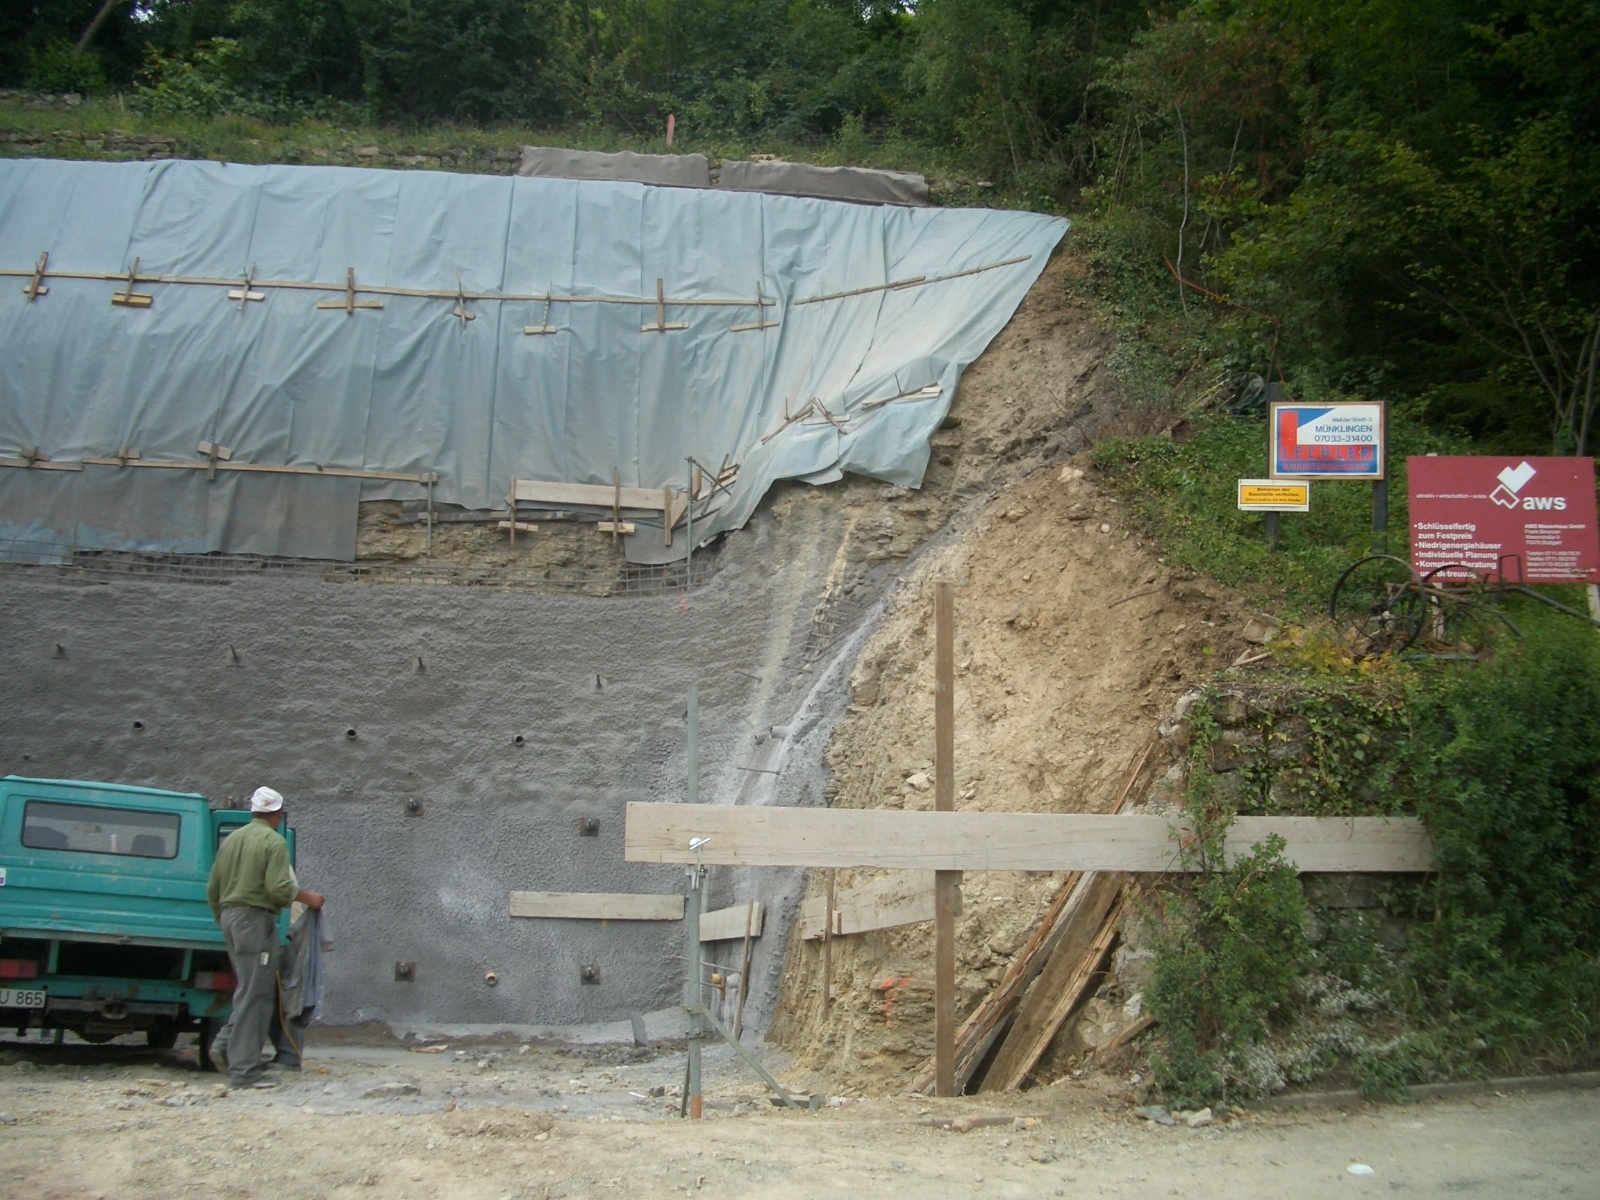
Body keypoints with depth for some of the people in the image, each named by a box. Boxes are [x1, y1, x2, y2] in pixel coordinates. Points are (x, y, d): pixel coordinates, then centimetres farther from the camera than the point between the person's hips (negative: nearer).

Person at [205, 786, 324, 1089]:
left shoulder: (231, 840, 15)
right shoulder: (273, 841, -7)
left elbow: (213, 890, 17)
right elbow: (278, 889, -17)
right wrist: (307, 898, -1)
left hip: (229, 916, 8)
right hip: (255, 918, -8)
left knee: (251, 990, 18)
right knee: (255, 994, -6)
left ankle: (227, 1044, 5)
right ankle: (244, 1069, -6)